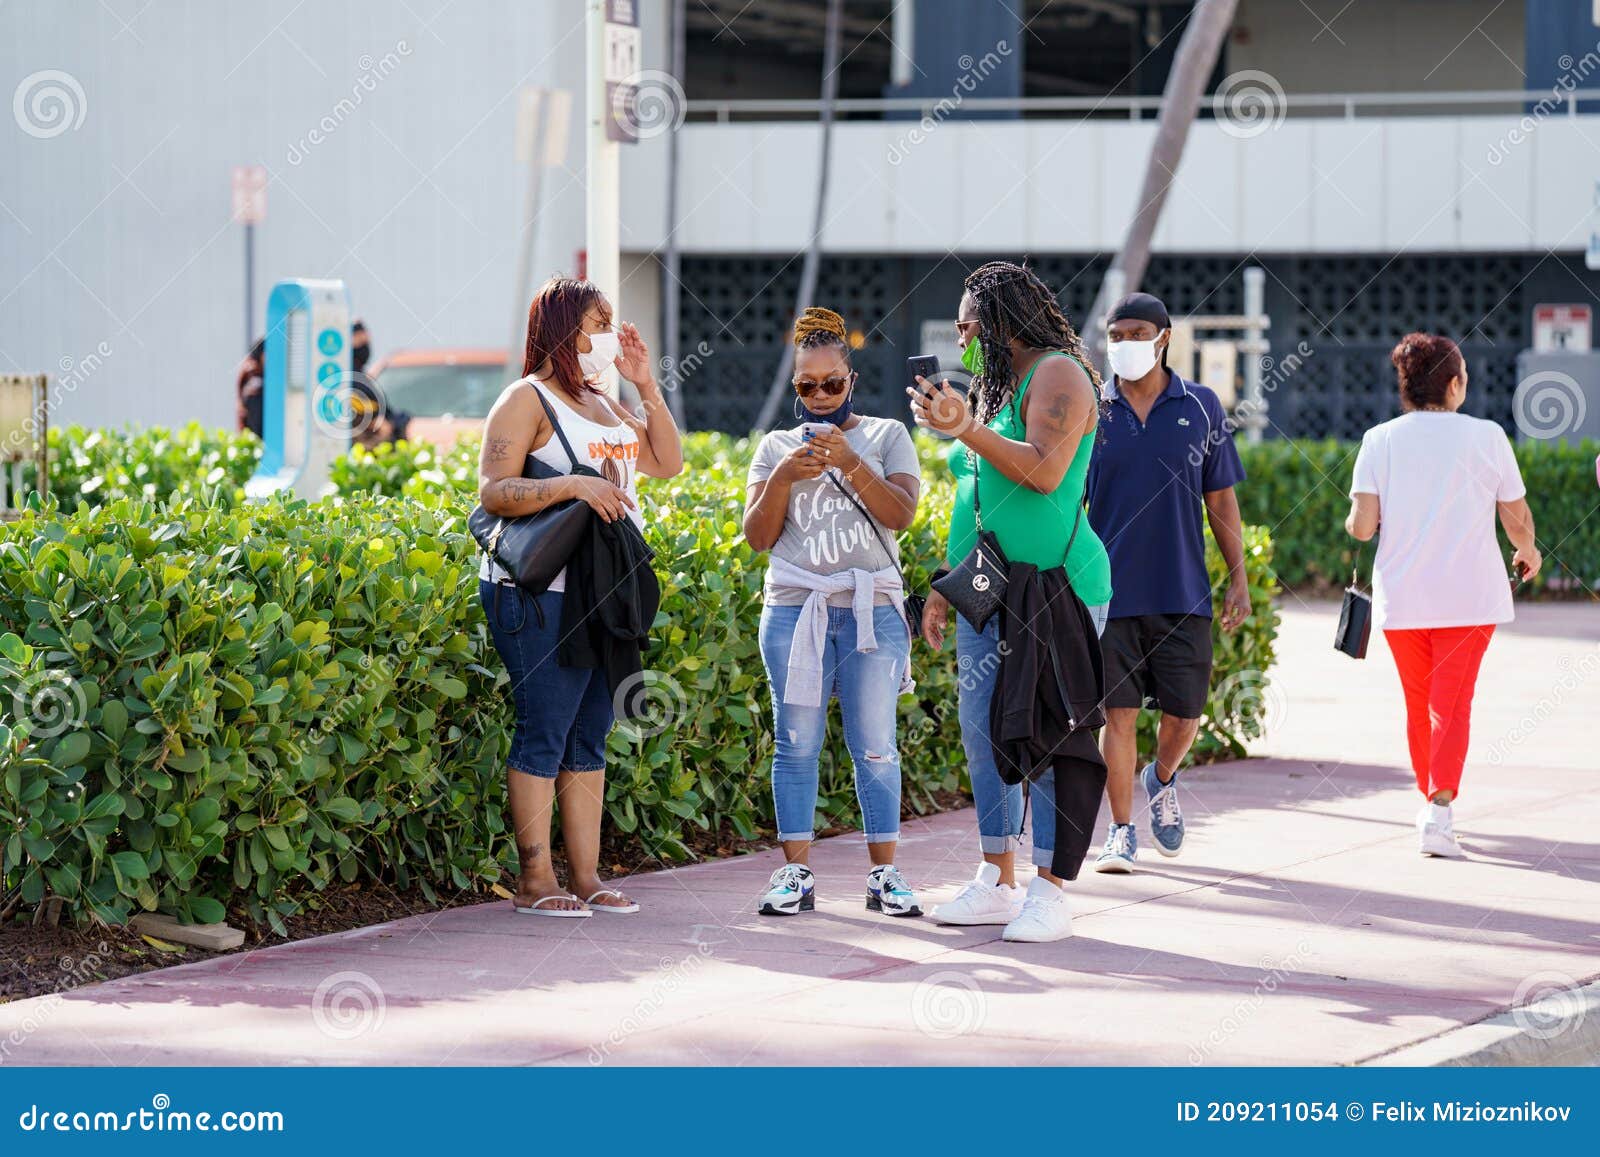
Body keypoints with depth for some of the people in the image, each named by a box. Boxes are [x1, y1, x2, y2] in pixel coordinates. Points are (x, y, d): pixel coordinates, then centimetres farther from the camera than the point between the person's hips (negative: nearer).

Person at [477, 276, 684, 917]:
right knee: (544, 732, -7)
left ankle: (586, 876, 11)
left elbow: (667, 462, 21)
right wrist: (572, 484, -25)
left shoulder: (602, 404, 19)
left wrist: (646, 386, 12)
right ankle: (534, 880, -4)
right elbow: (493, 492, -14)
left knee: (590, 736, 8)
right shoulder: (527, 400, -5)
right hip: (541, 596, -8)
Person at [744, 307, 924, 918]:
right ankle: (796, 873, 3)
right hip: (793, 609, 1)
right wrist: (782, 478, -11)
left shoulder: (887, 435, 9)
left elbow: (901, 513, -5)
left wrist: (850, 464, -17)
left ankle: (884, 873, 4)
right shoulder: (777, 446, 13)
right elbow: (757, 535, 6)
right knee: (796, 744, -1)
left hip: (873, 610, -1)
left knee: (874, 746, -3)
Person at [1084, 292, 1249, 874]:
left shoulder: (1201, 407, 5)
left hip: (1182, 590, 1)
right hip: (1111, 589, -1)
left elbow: (1221, 499, 9)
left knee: (1184, 713, 3)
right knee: (1118, 713, -3)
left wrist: (1239, 576, 4)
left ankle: (1162, 781, 34)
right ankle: (1121, 832, 7)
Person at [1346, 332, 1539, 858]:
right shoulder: (1486, 436, -3)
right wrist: (1528, 552, 25)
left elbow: (1361, 526, -7)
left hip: (1401, 595, 2)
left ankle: (1430, 800, 30)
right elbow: (1518, 519, 3)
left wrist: (1353, 520, 17)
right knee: (1452, 704, -2)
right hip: (1470, 593, -2)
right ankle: (1439, 812, -19)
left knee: (1418, 703, 18)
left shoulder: (1380, 440, -1)